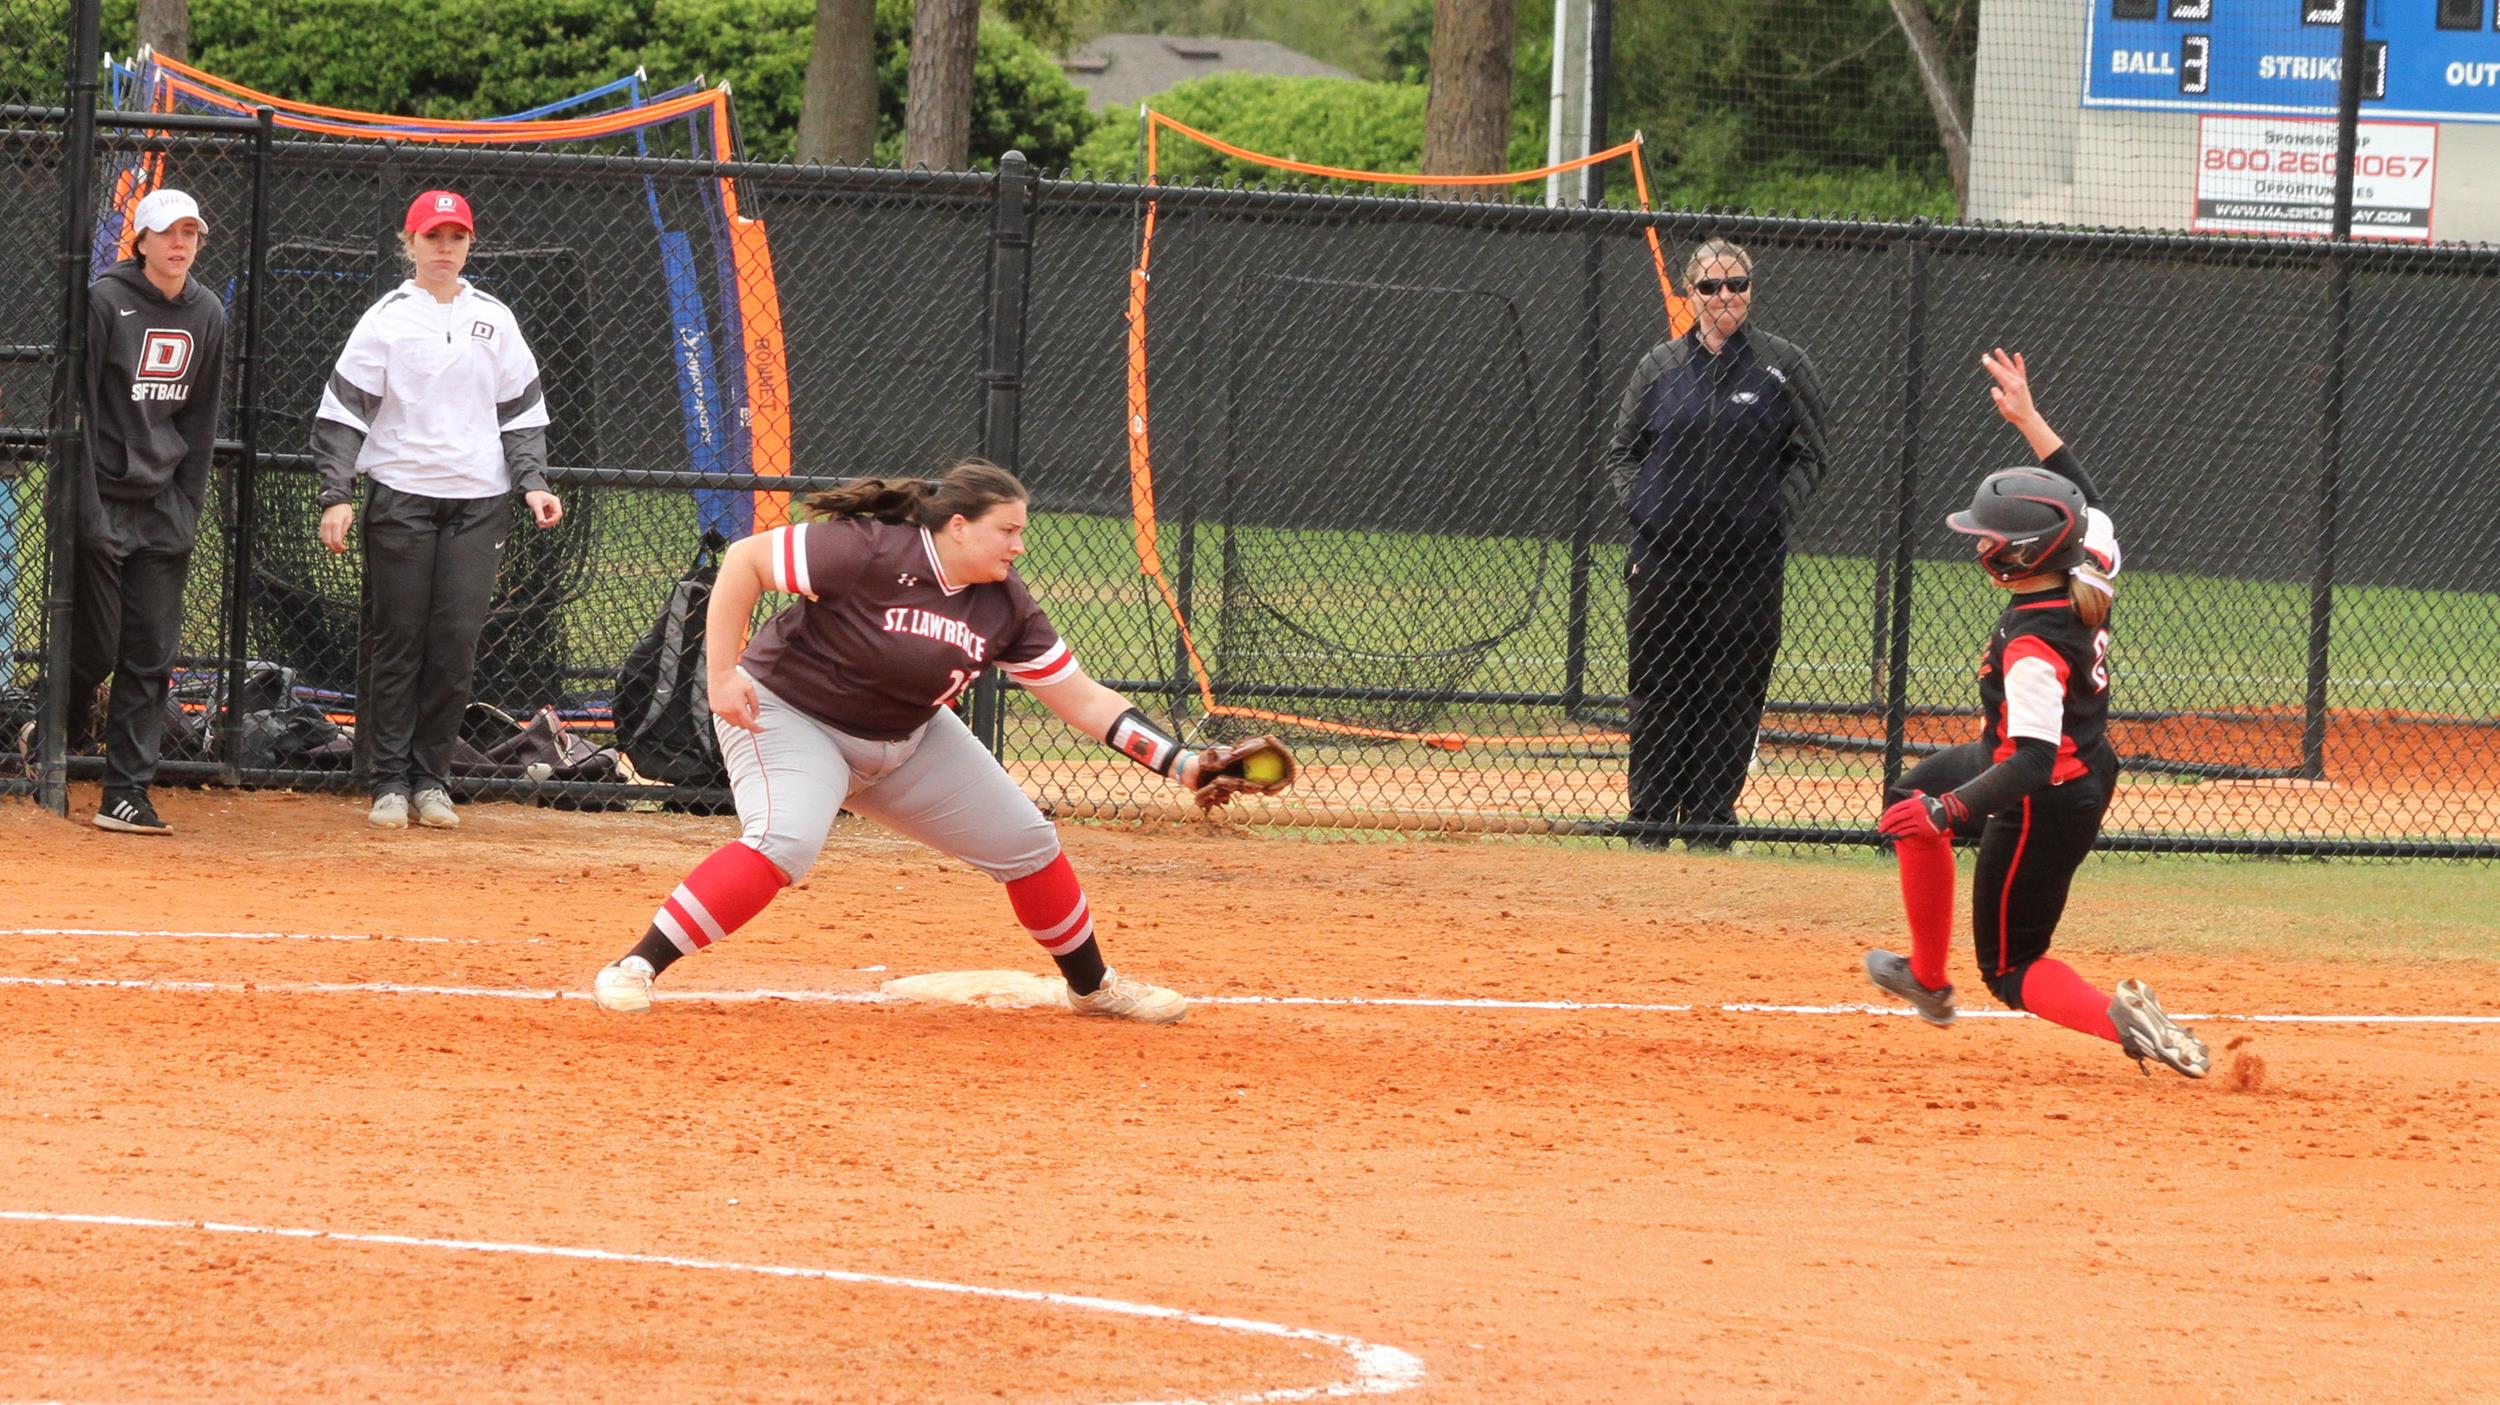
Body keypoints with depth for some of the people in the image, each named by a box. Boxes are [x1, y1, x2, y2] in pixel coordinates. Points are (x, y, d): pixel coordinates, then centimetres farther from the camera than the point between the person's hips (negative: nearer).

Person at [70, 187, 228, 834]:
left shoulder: (206, 313, 9)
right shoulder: (105, 301, -8)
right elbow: (77, 408, -10)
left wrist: (188, 504, 9)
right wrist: (87, 508, -14)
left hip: (164, 507, 5)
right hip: (104, 499, -5)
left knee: (152, 654, 0)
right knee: (97, 646, -4)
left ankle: (128, 792, 2)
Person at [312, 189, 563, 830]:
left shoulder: (494, 319, 11)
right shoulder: (386, 320, 0)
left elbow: (521, 410, 15)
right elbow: (343, 411, -2)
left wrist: (532, 483, 2)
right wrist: (337, 495, -11)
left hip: (477, 498, 3)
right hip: (399, 497, -3)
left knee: (457, 643, 0)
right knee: (396, 641, -3)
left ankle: (431, 778, 8)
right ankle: (389, 781, 3)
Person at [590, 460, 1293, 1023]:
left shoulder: (1004, 606, -9)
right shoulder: (869, 553, -28)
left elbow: (1083, 700, -4)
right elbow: (743, 561, -24)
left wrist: (1182, 764, -13)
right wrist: (722, 676, -27)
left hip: (907, 742, 7)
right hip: (790, 716, -7)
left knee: (1025, 842, 8)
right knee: (783, 842, -34)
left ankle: (1093, 984, 30)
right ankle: (634, 969, -30)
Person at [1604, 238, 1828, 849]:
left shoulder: (1783, 367, 3)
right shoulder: (1660, 367, 8)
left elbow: (1809, 457, 8)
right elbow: (1621, 450, 16)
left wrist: (1777, 513, -5)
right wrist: (1638, 503, 0)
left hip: (1748, 563, -1)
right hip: (1663, 557, 1)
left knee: (1732, 692, 0)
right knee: (1657, 691, 3)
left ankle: (1710, 822, 7)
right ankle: (1650, 821, 11)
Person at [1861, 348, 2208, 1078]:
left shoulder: (2031, 646, -32)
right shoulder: (2091, 577, -9)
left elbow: (2032, 764, -36)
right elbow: (2084, 500, 11)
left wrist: (1948, 810, -38)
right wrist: (2029, 419, 14)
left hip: (2047, 804, -9)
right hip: (2088, 766, 9)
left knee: (2011, 970, 4)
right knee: (1914, 795, 28)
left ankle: (2119, 1019, -21)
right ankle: (1928, 979, 36)